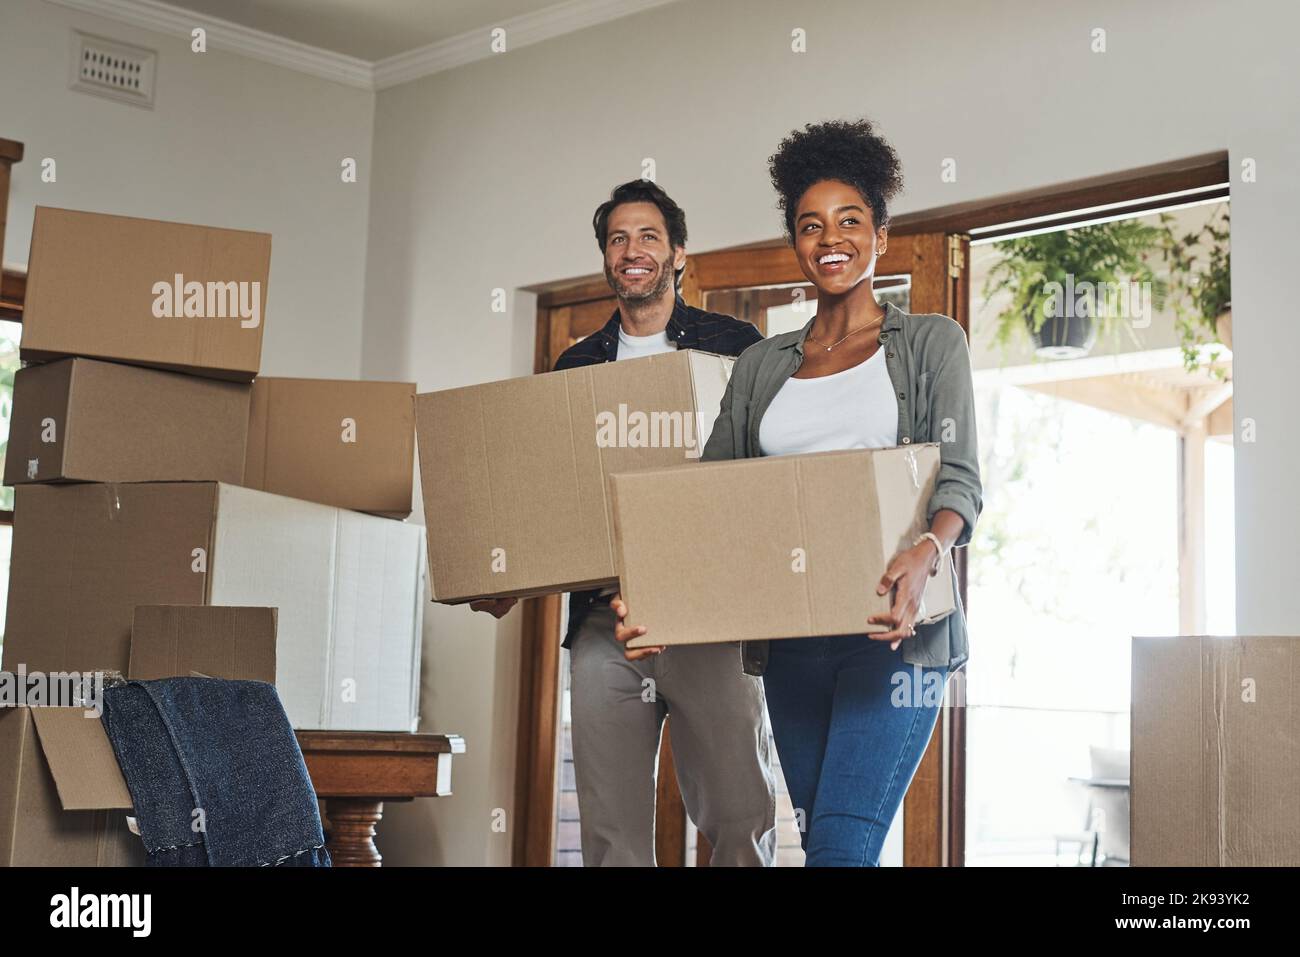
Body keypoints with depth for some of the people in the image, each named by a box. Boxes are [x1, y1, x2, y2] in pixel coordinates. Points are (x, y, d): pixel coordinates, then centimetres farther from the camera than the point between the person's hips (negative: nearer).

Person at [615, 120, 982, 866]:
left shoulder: (931, 342, 7)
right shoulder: (762, 364, 16)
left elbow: (960, 479, -4)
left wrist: (926, 555, -27)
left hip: (893, 626, -4)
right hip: (792, 635, 4)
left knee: (842, 846, -16)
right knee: (820, 838, 8)